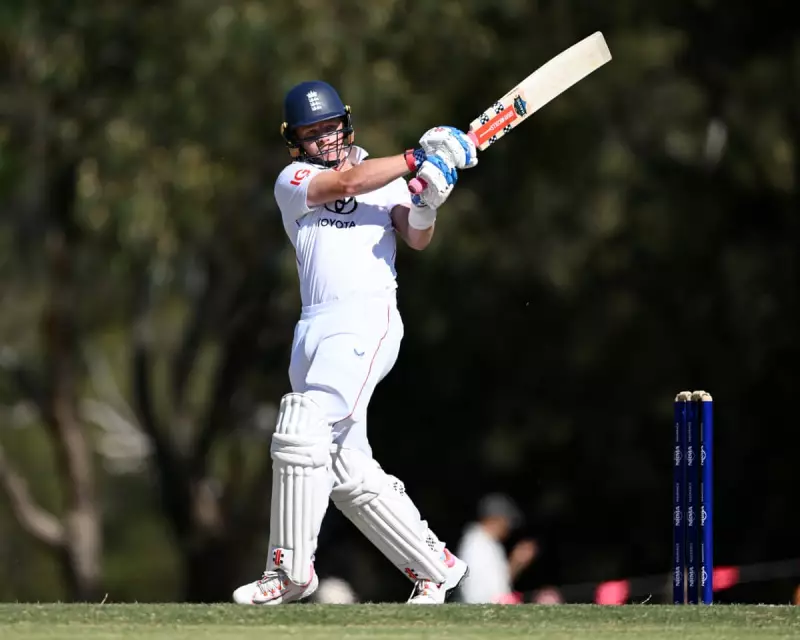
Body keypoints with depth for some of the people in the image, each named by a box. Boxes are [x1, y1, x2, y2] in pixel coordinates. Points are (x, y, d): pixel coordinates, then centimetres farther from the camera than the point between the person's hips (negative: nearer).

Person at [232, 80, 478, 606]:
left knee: (302, 434, -20)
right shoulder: (293, 181, 13)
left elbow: (417, 240, 0)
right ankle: (435, 567, 14)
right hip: (315, 329, 4)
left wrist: (426, 206, -20)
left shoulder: (389, 179, 14)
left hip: (368, 320, -4)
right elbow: (346, 183, -4)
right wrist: (418, 158, -7)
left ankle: (290, 570, -13)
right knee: (348, 470, 3)